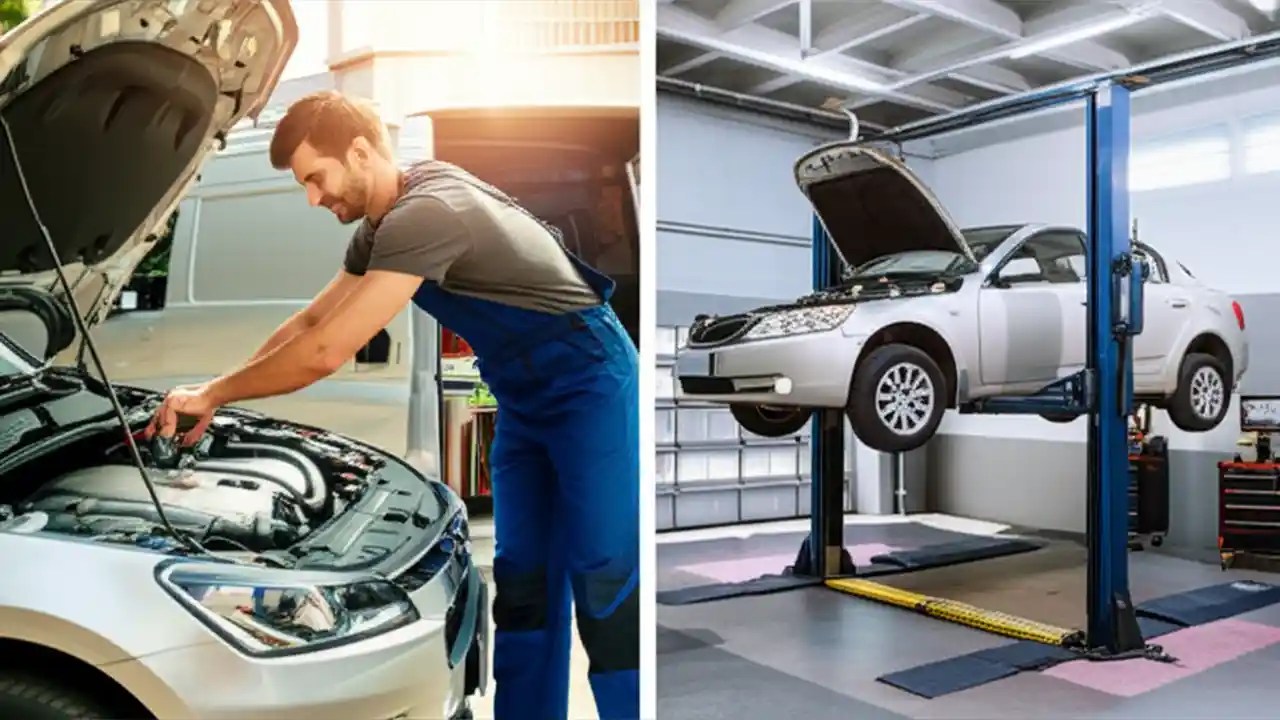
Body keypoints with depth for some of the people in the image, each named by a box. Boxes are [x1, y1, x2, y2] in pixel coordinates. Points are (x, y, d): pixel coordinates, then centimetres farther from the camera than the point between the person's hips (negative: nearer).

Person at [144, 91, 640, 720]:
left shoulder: (426, 215, -26)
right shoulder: (379, 227, 7)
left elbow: (326, 353, -26)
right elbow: (312, 322, 15)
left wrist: (212, 393, -13)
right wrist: (212, 393, 9)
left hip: (588, 385, -9)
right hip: (524, 398, 9)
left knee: (604, 582, -4)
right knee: (521, 581, 9)